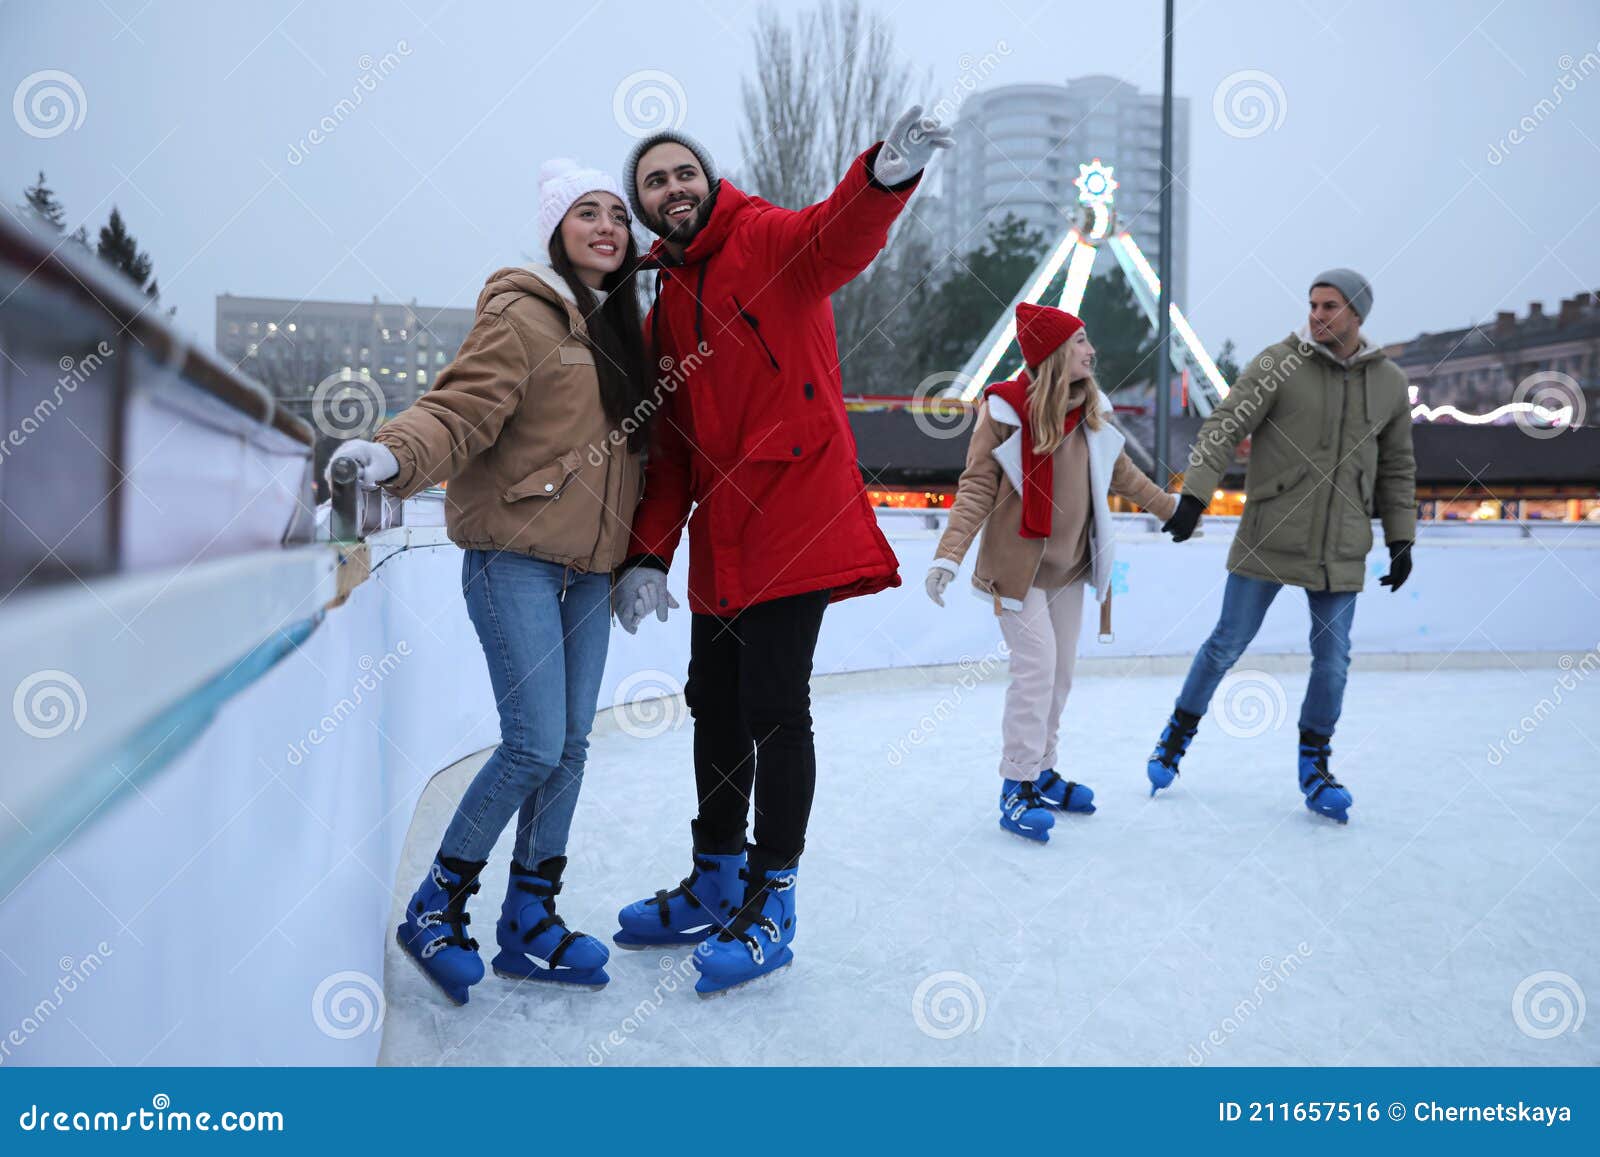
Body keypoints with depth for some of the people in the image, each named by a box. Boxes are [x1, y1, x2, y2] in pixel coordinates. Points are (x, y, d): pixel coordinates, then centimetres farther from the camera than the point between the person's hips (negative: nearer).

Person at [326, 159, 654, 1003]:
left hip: (588, 568, 7)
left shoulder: (624, 328, 15)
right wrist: (395, 454, -35)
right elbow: (461, 408, -18)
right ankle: (434, 908, 10)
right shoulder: (524, 315, -7)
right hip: (515, 555, -7)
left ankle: (528, 920, 20)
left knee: (571, 745, 6)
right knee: (535, 744, -11)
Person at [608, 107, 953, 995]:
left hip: (794, 520, -7)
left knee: (774, 710, -5)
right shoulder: (666, 306, 17)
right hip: (719, 539, 7)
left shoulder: (769, 241, -1)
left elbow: (842, 238, -25)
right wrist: (646, 554, 5)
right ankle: (717, 880, 32)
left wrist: (888, 174, -46)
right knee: (714, 705, 15)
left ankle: (772, 905, 10)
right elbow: (669, 445, 14)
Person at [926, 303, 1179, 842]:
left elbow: (1120, 472, 19)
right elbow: (977, 487, -15)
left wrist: (1171, 508, 27)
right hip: (1019, 560, -6)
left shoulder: (1089, 412, 4)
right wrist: (949, 554, -24)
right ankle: (1016, 788, -1)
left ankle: (1041, 772, 25)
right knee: (1037, 666, -11)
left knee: (1061, 671, 11)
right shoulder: (1006, 409, -13)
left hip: (1070, 562, 7)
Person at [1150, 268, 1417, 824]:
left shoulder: (1390, 383, 7)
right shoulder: (1278, 364, -6)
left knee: (1333, 658, 5)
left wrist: (1401, 539, 12)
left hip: (1342, 550, 3)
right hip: (1268, 539, -3)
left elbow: (1396, 469, 15)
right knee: (1228, 643, 4)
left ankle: (1314, 764, 23)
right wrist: (1194, 495, -22)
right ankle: (1178, 734, 24)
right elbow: (1222, 429, -10)